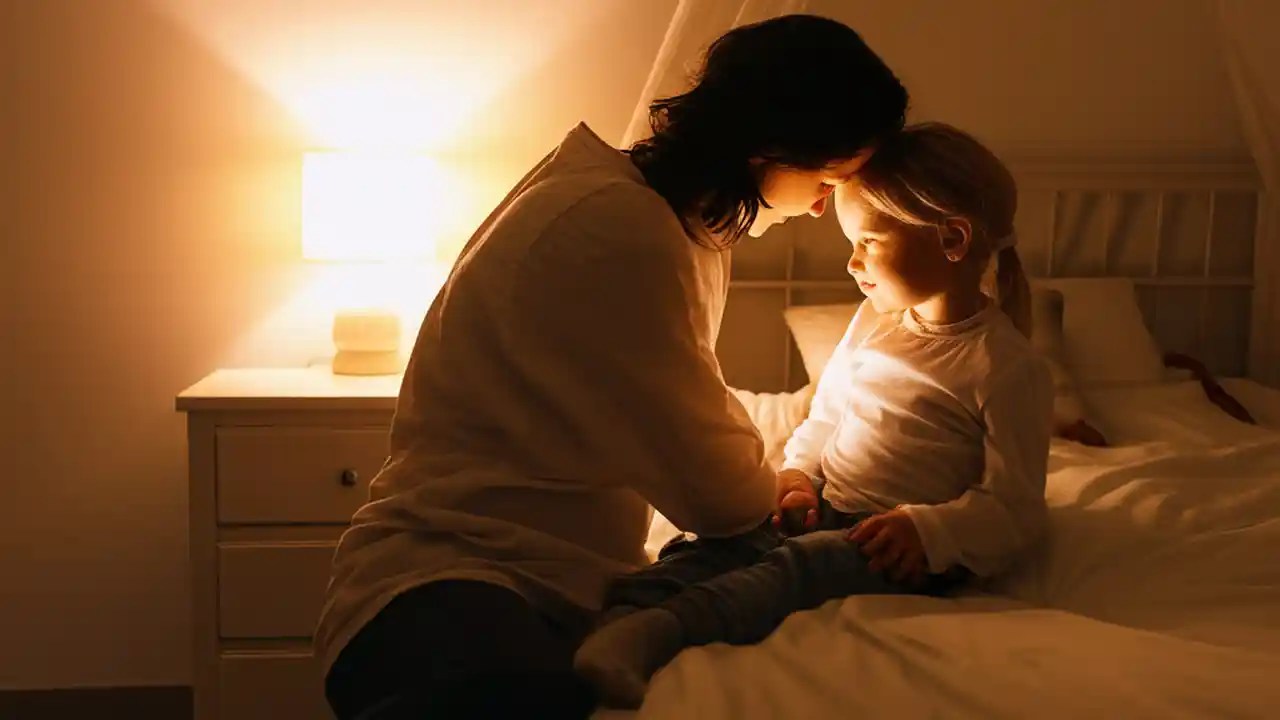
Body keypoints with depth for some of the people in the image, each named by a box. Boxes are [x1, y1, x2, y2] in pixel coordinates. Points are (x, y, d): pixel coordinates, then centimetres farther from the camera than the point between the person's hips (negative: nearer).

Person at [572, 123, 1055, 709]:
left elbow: (1014, 507, -9)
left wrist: (925, 530, -24)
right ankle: (615, 611, -50)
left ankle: (657, 630, -59)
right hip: (825, 508, 7)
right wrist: (797, 471, 3)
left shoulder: (1008, 366, -9)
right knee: (722, 537, -24)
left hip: (913, 547, -6)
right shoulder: (873, 319, 14)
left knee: (802, 566, -36)